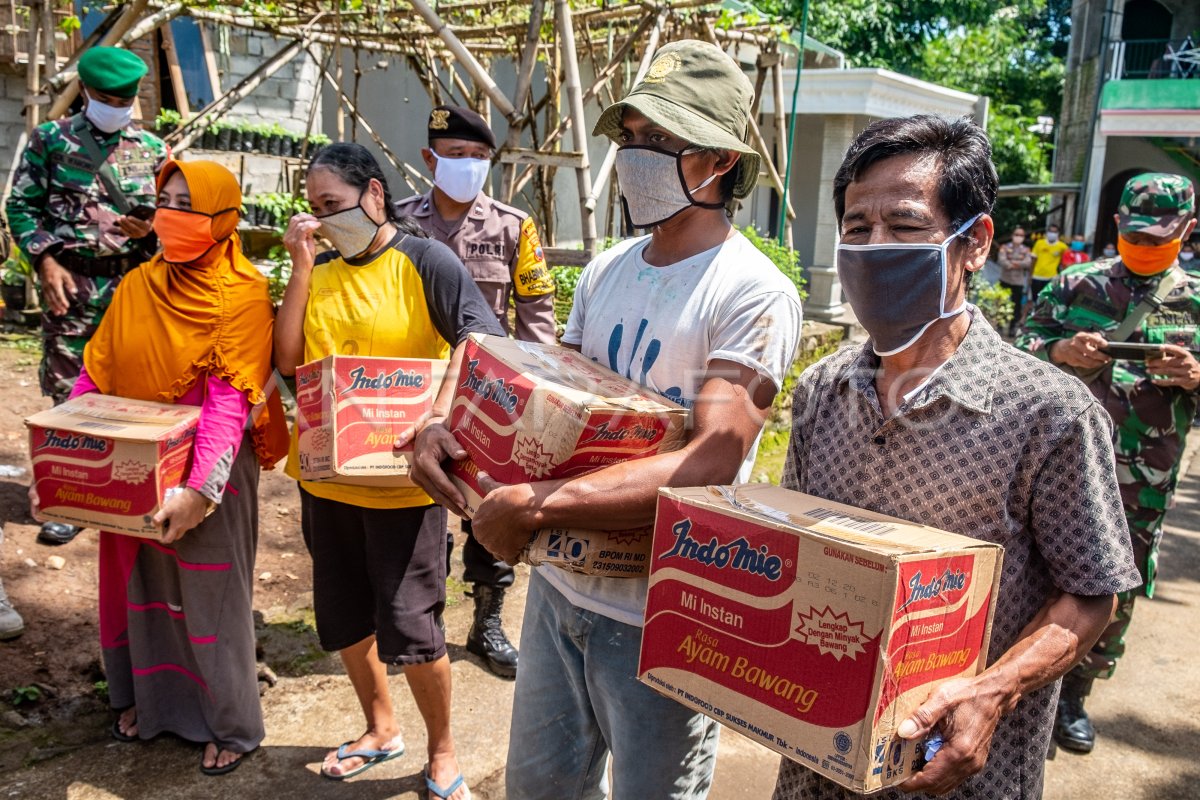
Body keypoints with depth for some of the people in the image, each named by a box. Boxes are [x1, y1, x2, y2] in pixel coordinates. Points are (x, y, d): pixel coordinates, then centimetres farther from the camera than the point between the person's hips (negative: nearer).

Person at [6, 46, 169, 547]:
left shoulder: (151, 148, 9)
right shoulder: (50, 139, 4)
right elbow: (22, 206, 3)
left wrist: (149, 228, -10)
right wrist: (46, 261, -9)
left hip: (134, 281, 2)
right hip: (72, 280, -1)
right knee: (66, 391, 2)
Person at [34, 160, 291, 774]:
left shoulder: (243, 296, -13)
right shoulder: (136, 287, 3)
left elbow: (230, 404, -19)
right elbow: (92, 378, 5)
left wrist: (200, 490, -27)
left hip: (210, 473, -5)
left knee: (209, 595, 6)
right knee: (139, 583, 18)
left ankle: (229, 724, 25)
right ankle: (143, 696, 41)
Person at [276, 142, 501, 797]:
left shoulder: (424, 261, -8)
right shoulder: (320, 270, 8)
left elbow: (479, 337, -17)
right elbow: (288, 360, 1)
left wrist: (440, 411, -30)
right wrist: (303, 265, -4)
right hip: (324, 473, 6)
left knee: (409, 626, 0)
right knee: (344, 618, 18)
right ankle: (380, 729, 41)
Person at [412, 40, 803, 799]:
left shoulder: (753, 294, -18)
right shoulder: (607, 270, 4)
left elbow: (712, 463, -27)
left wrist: (536, 506, -32)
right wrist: (455, 432, -11)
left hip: (662, 620, -6)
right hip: (560, 586, 6)